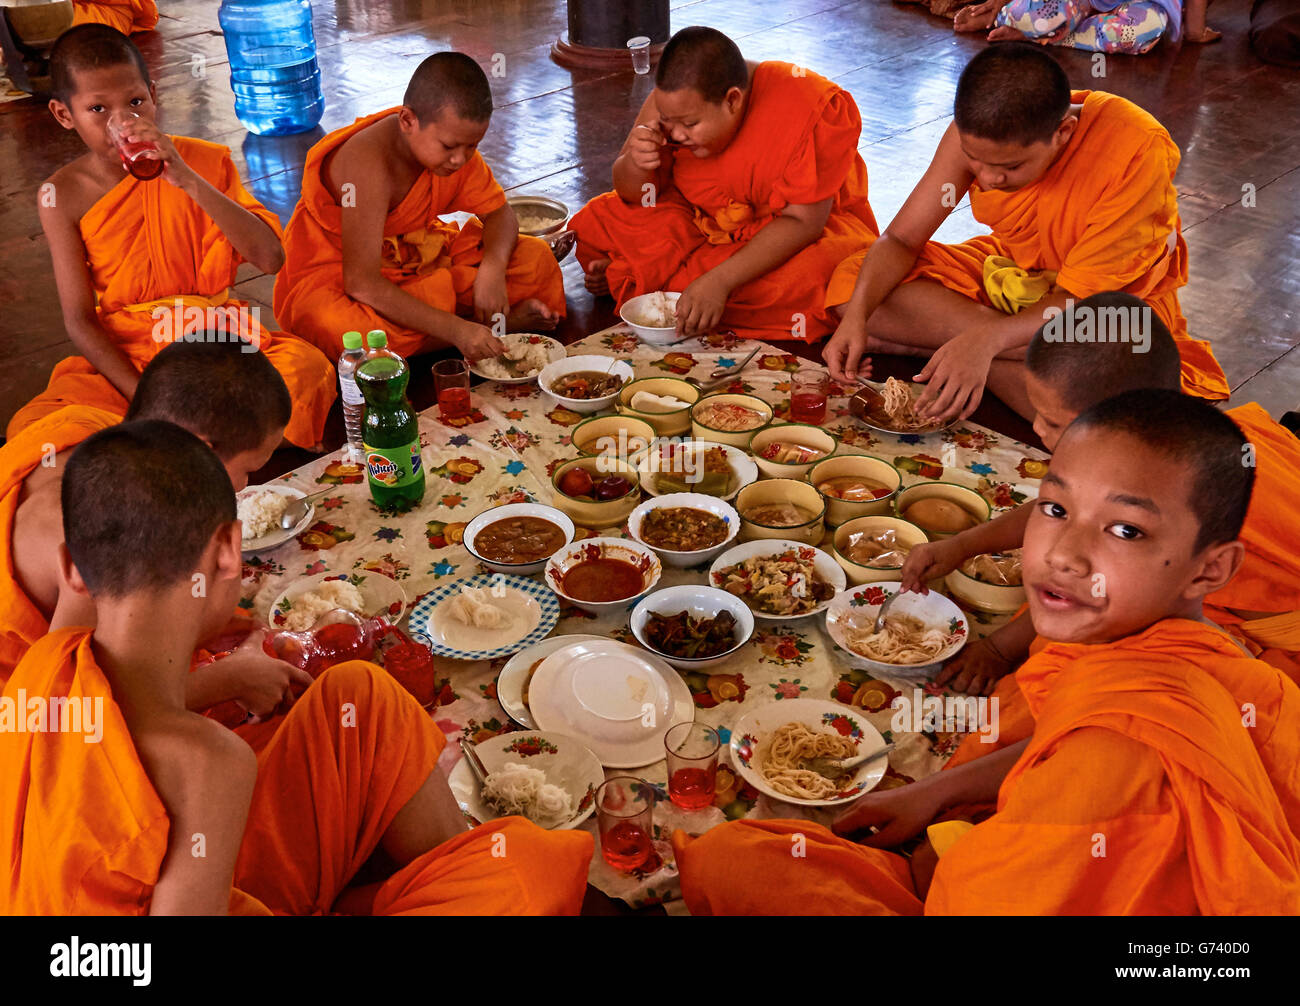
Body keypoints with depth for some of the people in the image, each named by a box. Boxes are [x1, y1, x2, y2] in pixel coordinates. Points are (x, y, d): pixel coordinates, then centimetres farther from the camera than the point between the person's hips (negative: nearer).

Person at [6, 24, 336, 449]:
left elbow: (270, 258, -15)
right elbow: (79, 319, -6)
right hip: (121, 355, 0)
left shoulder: (206, 161, -2)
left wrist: (189, 180, -25)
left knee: (308, 366, -30)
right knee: (30, 429, -27)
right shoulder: (64, 194, -2)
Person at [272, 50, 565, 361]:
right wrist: (455, 329, -44)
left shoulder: (456, 142, -11)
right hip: (335, 276, -5)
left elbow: (499, 213, 0)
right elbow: (361, 283, -37)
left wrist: (492, 268, -25)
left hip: (418, 260, 6)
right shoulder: (368, 164, -33)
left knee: (535, 258, -6)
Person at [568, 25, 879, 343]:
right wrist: (636, 164, -31)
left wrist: (720, 280, -38)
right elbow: (633, 194, -6)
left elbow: (803, 220, -29)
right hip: (702, 221, 3)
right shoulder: (674, 99, -15)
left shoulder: (812, 111, -30)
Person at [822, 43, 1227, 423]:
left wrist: (985, 340, -45)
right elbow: (900, 239, -13)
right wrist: (857, 314, -32)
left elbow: (1079, 297, -28)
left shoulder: (1139, 155, -32)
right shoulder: (976, 132, -18)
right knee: (851, 282, -16)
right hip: (1011, 271, 5)